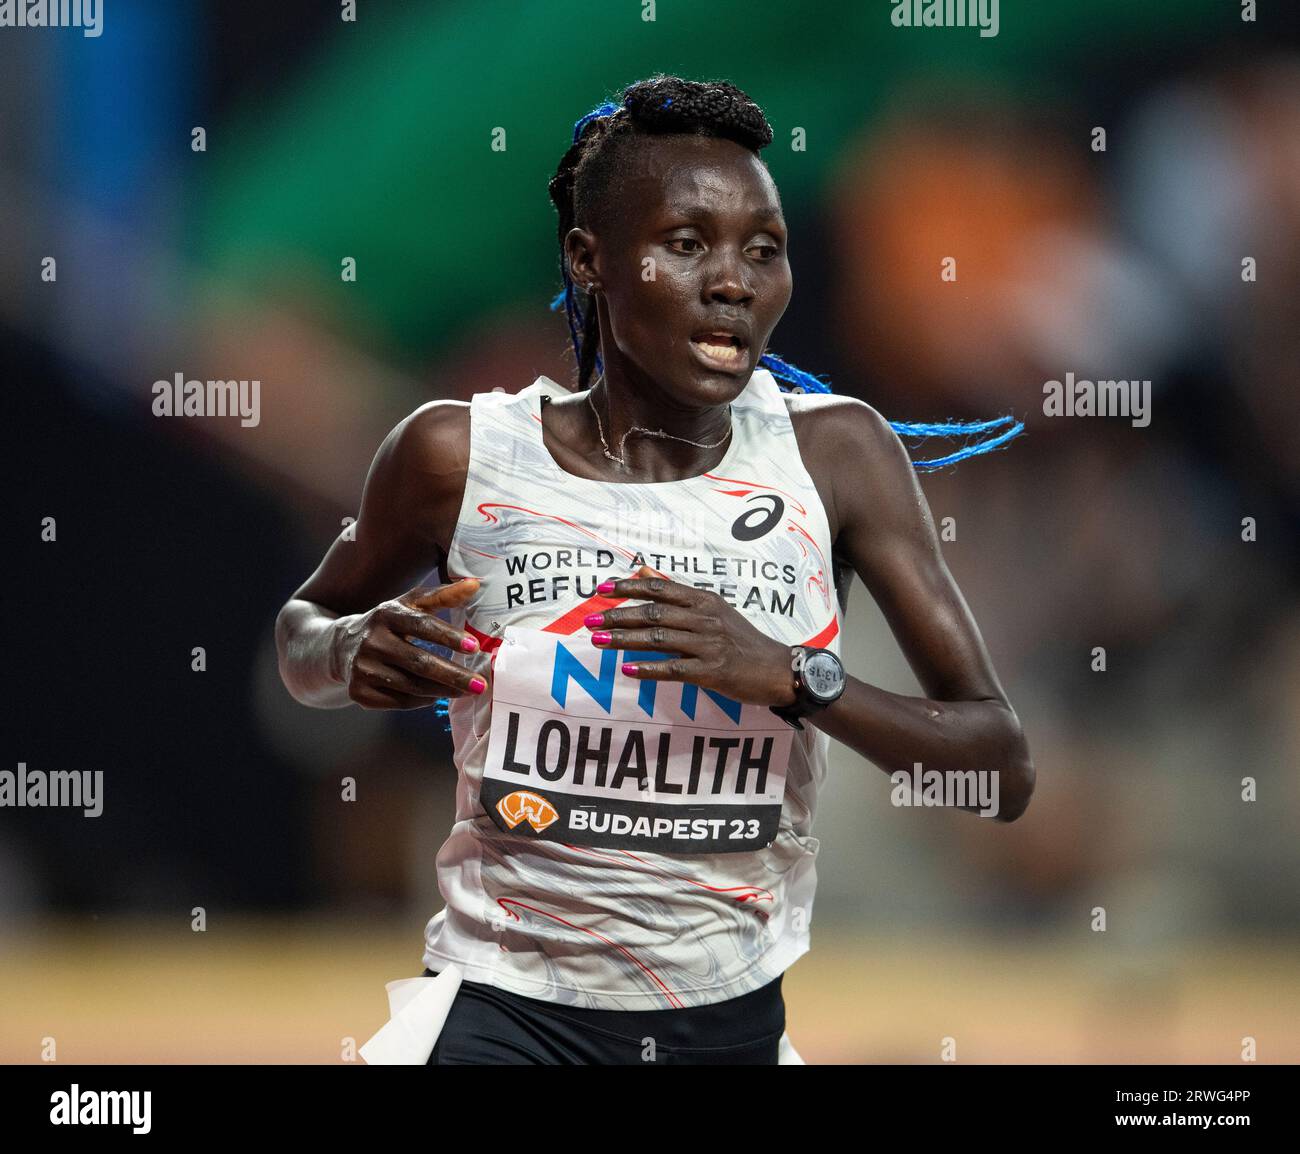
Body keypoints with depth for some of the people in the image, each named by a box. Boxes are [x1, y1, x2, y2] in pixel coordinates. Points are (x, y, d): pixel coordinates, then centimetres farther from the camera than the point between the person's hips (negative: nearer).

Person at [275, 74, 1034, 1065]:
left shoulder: (834, 455, -6)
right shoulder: (463, 456, -6)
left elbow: (1003, 771, -7)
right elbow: (300, 630, 13)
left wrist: (791, 677, -22)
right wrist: (351, 656, -11)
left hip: (737, 1016, 1)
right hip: (509, 1009, -1)